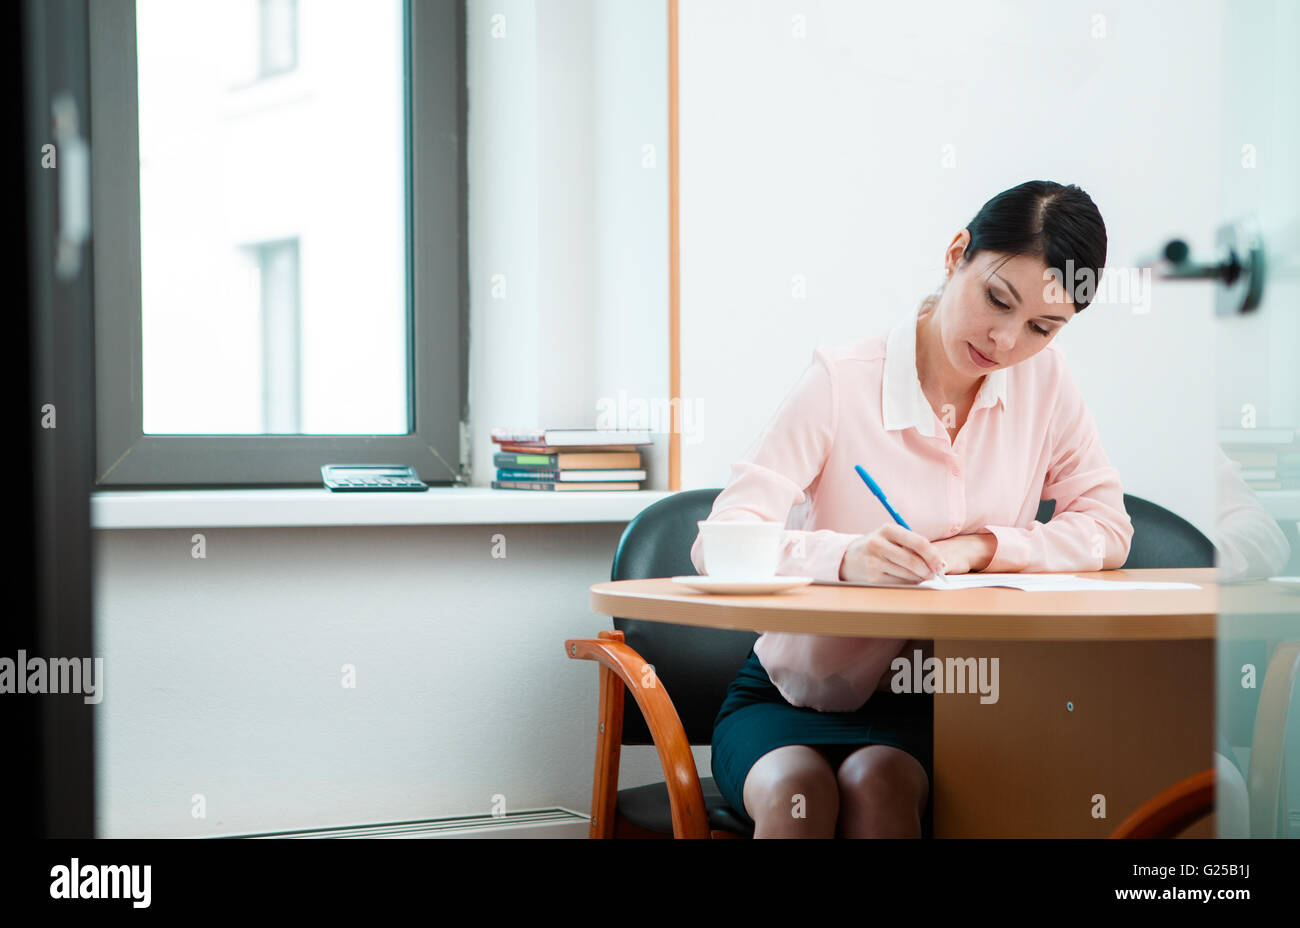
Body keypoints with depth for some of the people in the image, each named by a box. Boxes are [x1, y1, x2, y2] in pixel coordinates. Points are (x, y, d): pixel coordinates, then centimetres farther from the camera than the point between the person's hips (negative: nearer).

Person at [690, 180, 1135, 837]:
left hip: (930, 708, 2)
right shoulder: (841, 381, -12)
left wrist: (977, 547, -15)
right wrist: (845, 556, -39)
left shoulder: (1042, 377, 0)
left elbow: (1107, 529, 2)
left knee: (877, 782, -32)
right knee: (798, 790, -35)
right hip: (797, 692, -2)